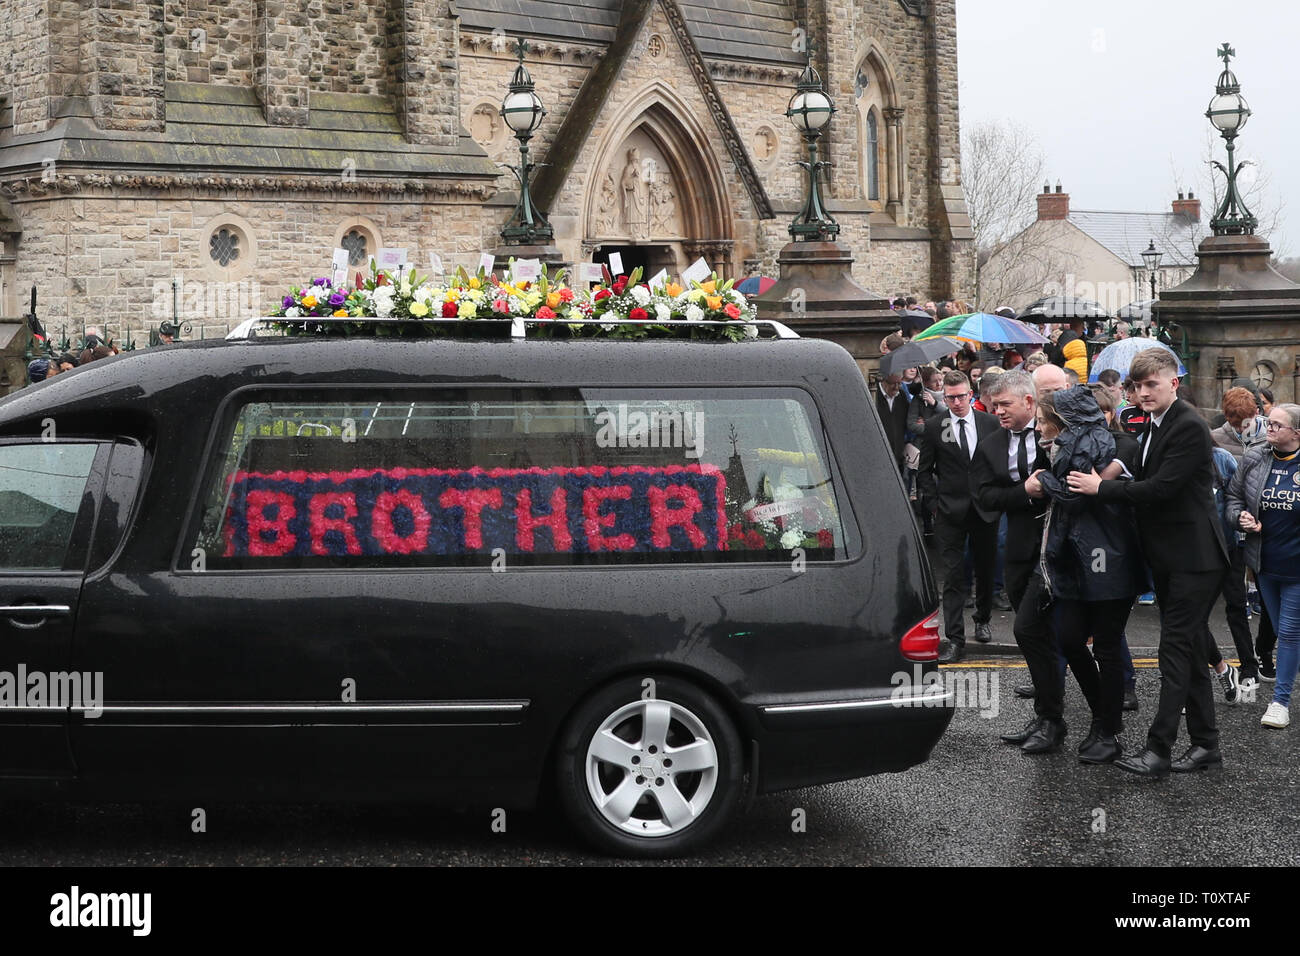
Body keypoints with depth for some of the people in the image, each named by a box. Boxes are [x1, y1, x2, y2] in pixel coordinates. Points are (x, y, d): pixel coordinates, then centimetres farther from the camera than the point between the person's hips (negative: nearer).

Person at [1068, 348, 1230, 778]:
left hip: (1193, 557, -10)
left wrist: (1102, 488, -16)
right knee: (1189, 651, 13)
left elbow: (1162, 486, -23)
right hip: (1168, 557, 10)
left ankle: (1158, 750, -10)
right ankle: (1206, 745, 20)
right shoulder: (1155, 425, 13)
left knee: (1176, 650, -10)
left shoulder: (1189, 428, -17)